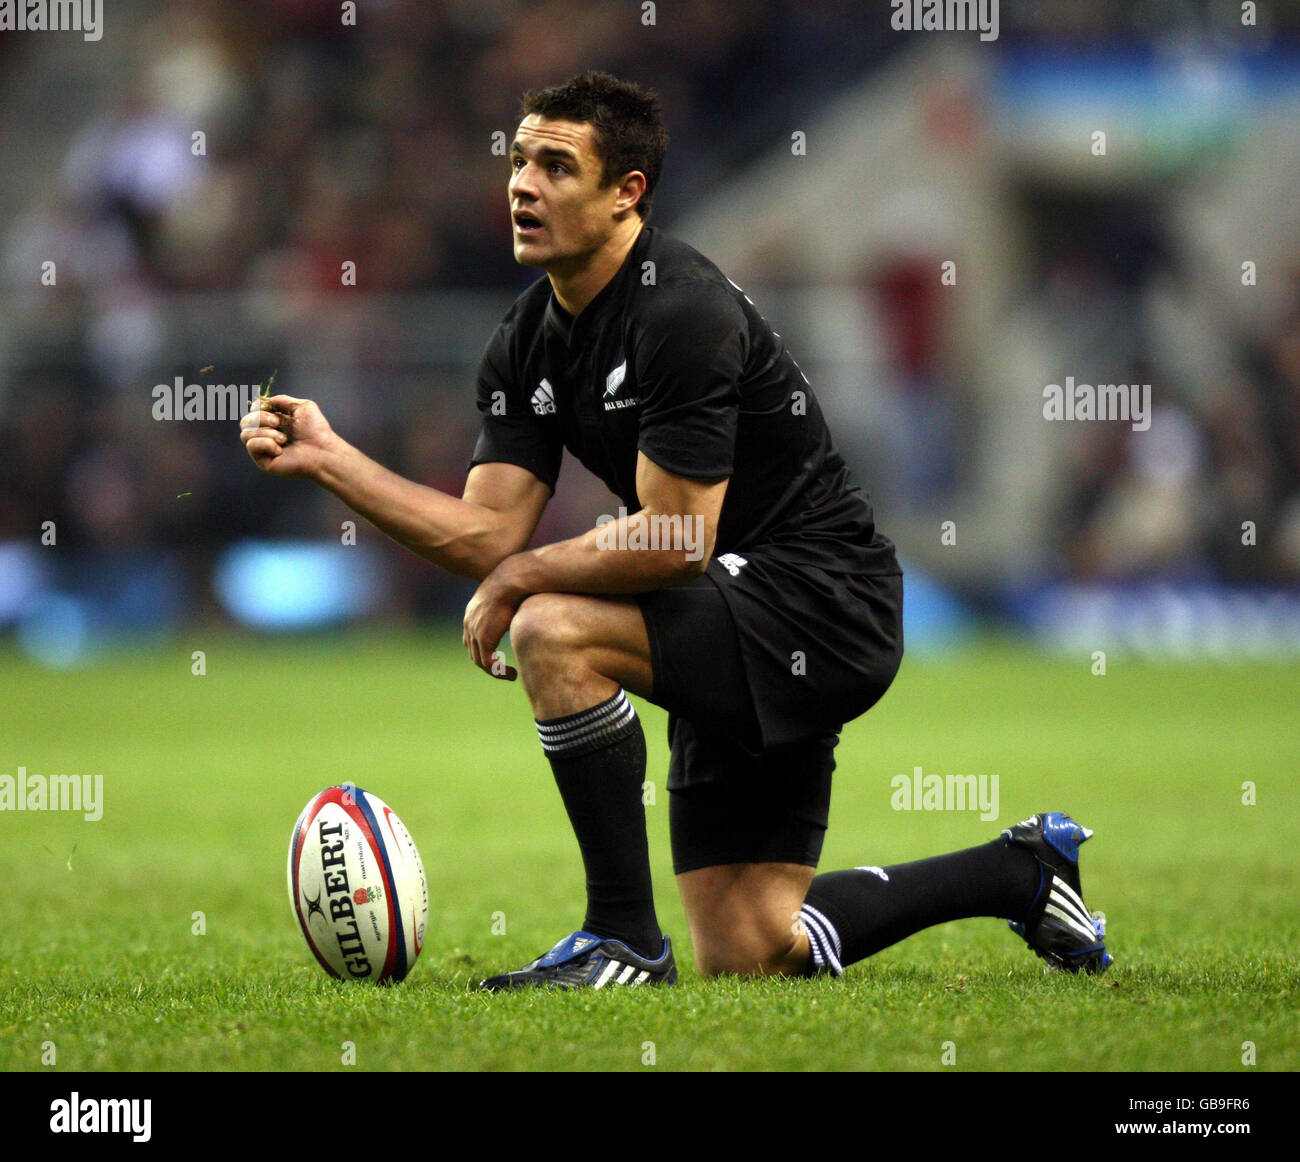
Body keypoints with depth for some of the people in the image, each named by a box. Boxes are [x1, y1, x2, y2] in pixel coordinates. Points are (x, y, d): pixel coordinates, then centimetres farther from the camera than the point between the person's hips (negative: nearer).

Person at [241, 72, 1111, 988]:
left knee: (557, 631, -28)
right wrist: (329, 458, -8)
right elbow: (488, 533, 0)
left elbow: (676, 542, -24)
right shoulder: (527, 344, 5)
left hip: (821, 599, -9)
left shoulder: (683, 311, -21)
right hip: (744, 636, 9)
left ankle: (625, 942, -16)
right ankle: (1024, 872, 28)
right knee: (748, 955, 8)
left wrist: (522, 579, -13)